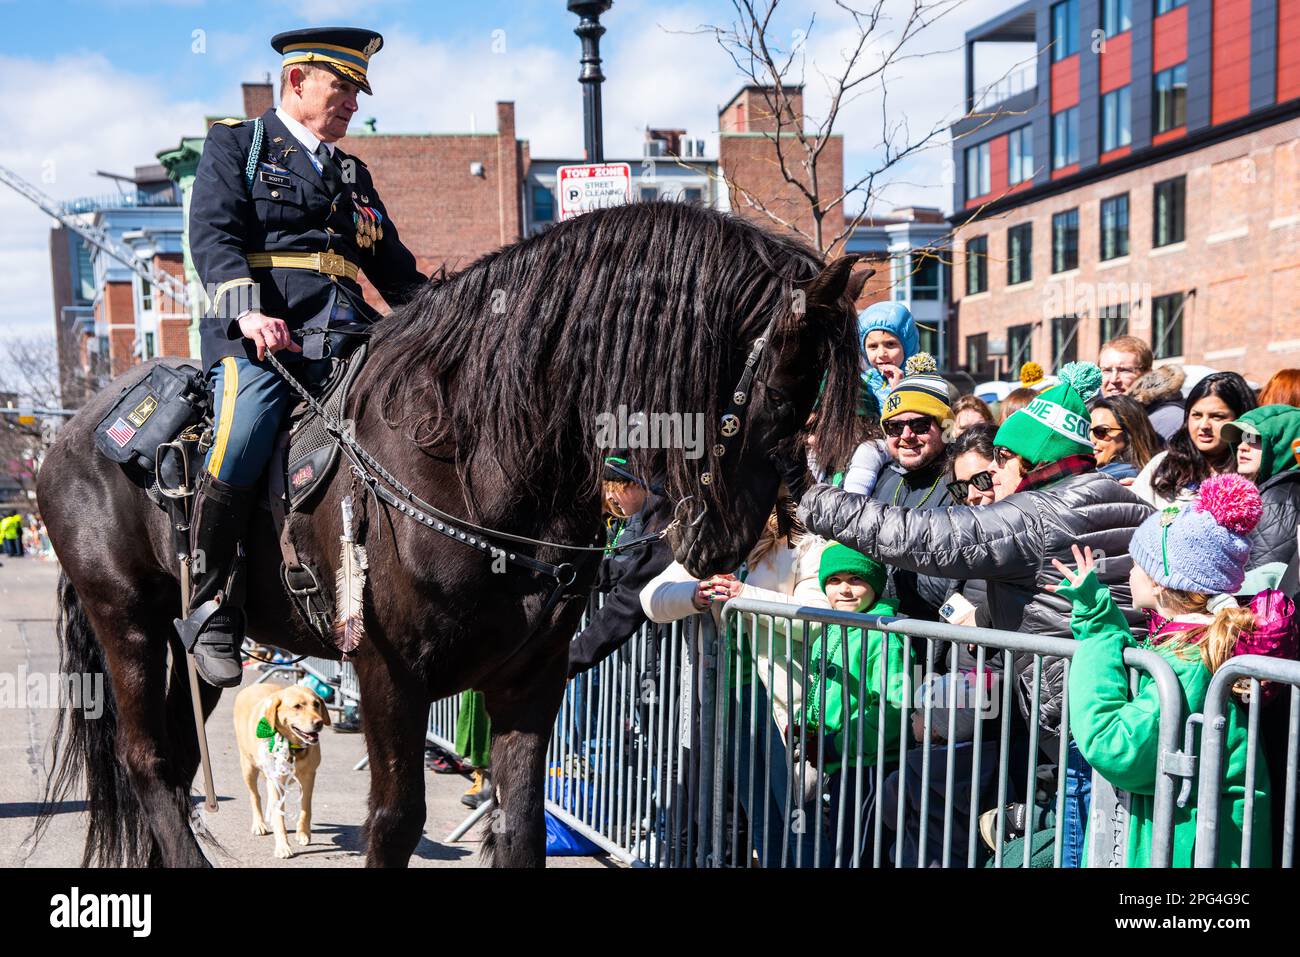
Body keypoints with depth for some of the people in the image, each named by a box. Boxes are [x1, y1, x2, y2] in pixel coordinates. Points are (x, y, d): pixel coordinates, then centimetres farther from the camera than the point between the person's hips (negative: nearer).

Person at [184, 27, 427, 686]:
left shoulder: (353, 175, 30)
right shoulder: (234, 144, 13)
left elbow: (395, 268, 30)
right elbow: (213, 235, -3)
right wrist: (247, 310, -21)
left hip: (345, 337, 6)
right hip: (260, 334, -5)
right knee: (242, 442, -31)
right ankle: (209, 606, -14)